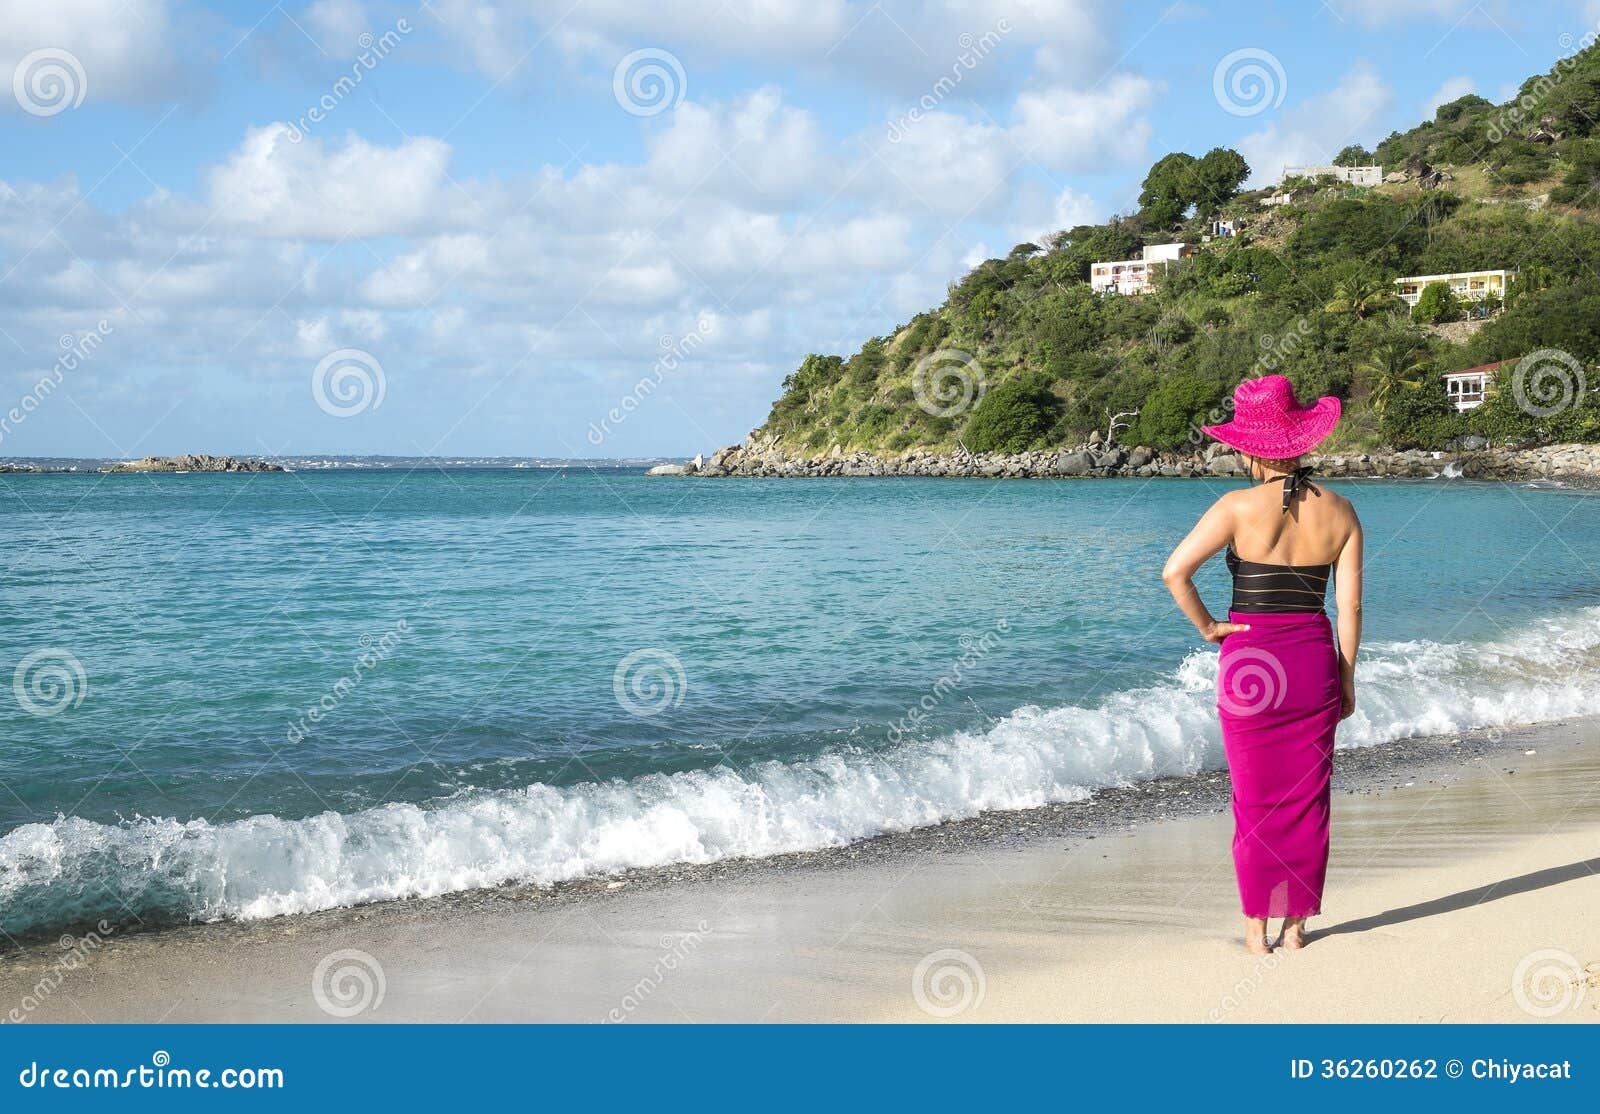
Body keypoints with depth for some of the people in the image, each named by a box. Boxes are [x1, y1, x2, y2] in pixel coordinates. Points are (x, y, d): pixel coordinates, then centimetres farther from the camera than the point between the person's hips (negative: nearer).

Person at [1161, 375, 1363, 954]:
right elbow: (1350, 606, 0)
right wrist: (1346, 679, 9)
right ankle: (1297, 922, 19)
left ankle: (1257, 926, 13)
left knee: (1256, 799, 7)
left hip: (1249, 662, -3)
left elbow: (1174, 570, -21)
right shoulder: (1339, 511, 0)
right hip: (1314, 663, 3)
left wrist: (1206, 626, -7)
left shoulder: (1239, 507, -11)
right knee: (1308, 797, 12)